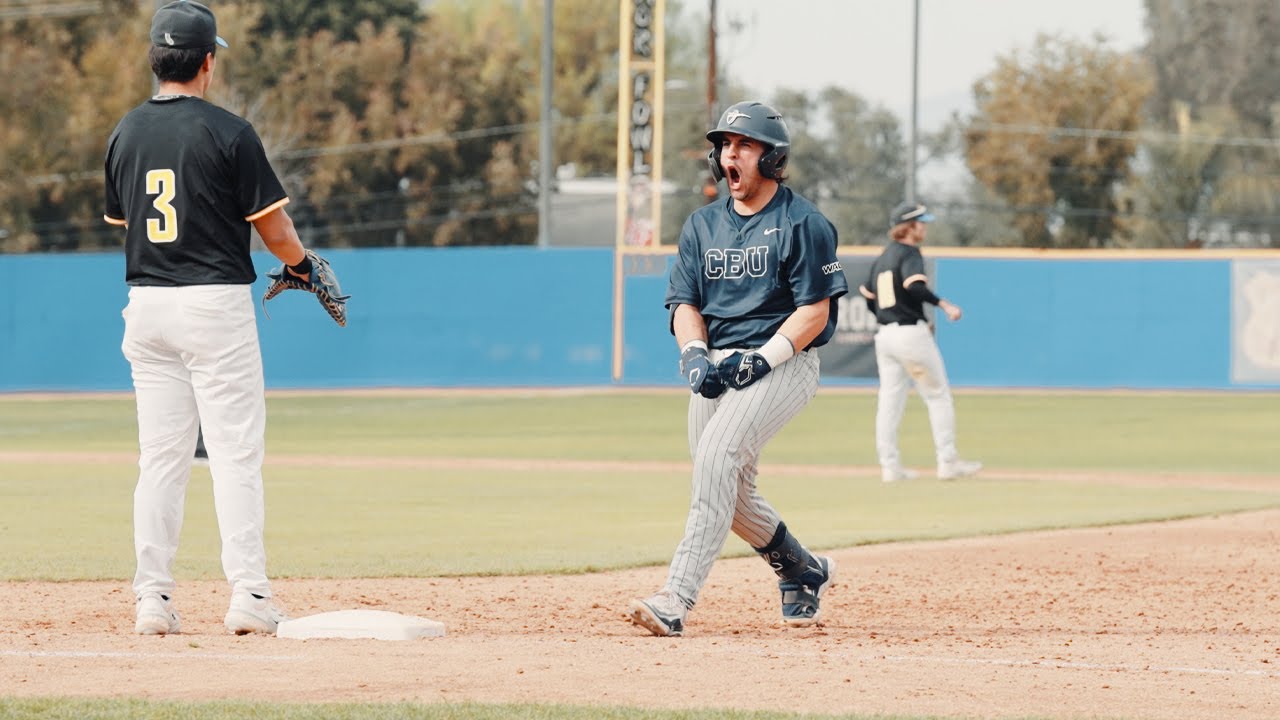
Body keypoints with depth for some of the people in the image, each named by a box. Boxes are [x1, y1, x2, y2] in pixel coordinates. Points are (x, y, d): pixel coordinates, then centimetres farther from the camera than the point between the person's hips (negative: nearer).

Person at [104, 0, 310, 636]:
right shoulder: (227, 132, -10)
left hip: (146, 304, 5)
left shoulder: (126, 133, 7)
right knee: (236, 454, -3)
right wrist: (301, 265, 13)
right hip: (216, 301, -5)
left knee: (160, 457, 8)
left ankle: (153, 599, 5)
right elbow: (273, 225, -7)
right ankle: (247, 595, -7)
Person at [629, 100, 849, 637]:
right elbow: (684, 303, 11)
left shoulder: (802, 222, -5)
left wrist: (761, 360, -20)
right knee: (731, 497, 8)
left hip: (782, 366, -7)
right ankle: (803, 571, 36)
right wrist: (694, 353, -11)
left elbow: (815, 311, -9)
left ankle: (678, 600, -34)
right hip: (716, 367, 7)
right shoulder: (702, 225, 14)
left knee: (716, 452, -27)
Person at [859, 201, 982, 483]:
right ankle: (947, 462, -1)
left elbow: (868, 295, 20)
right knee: (938, 396, 1)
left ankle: (889, 465, 3)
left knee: (889, 401, 6)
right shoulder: (909, 254, -9)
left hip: (884, 334, 8)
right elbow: (914, 285, -27)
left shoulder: (882, 258, 15)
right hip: (911, 333, -8)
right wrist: (943, 304, -29)